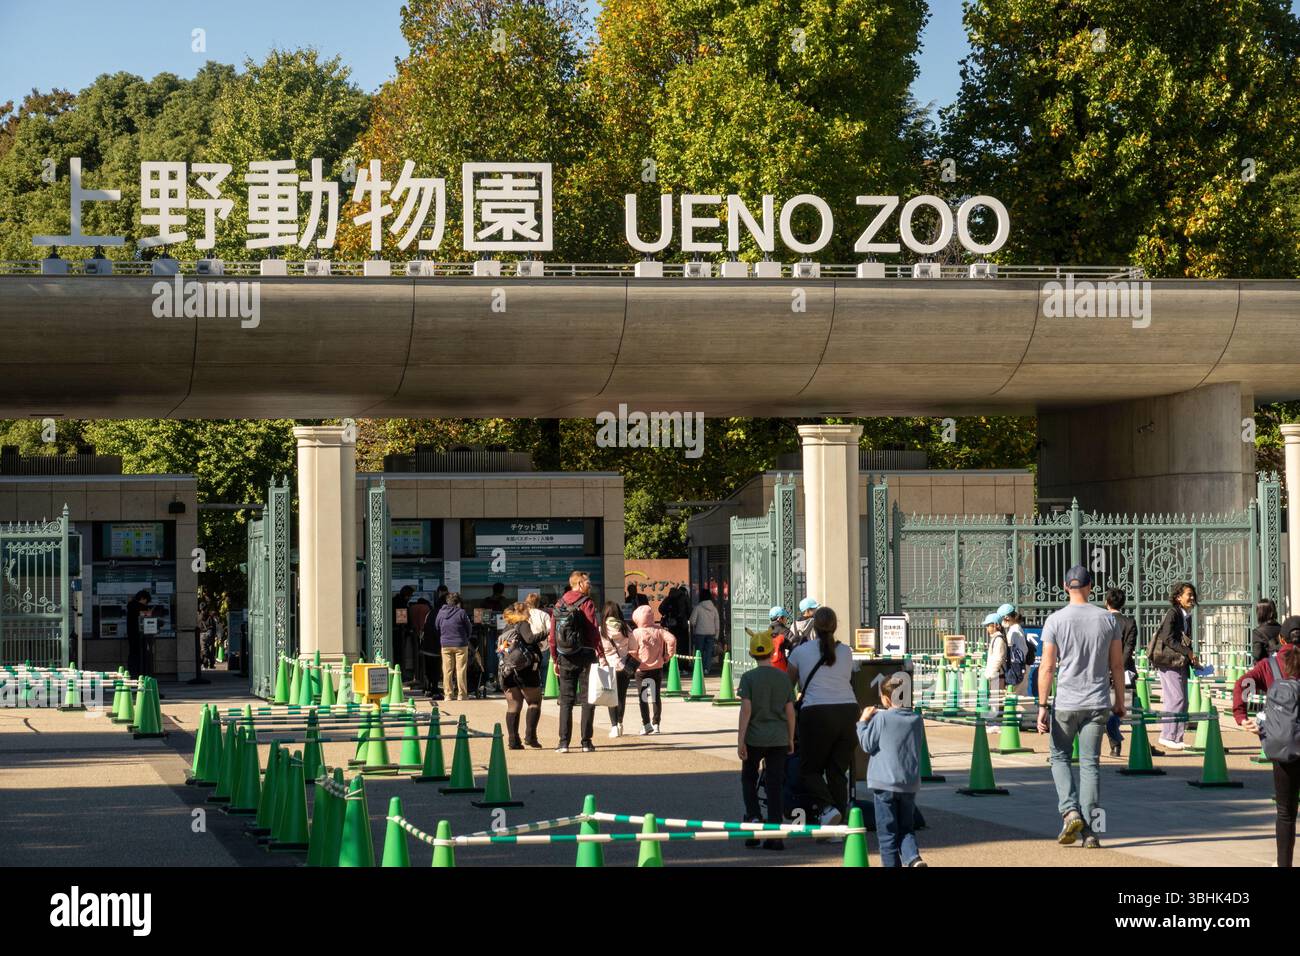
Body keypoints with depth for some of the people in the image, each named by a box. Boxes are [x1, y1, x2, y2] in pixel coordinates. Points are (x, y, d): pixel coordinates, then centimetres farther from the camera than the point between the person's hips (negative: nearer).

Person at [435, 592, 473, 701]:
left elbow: (437, 628, 10)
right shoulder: (461, 613, -11)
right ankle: (462, 694, 2)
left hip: (445, 645, 3)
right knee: (461, 670, 2)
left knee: (447, 670, 7)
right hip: (460, 645, -3)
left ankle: (448, 694, 8)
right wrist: (465, 638, 16)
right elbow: (469, 629, -2)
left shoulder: (441, 612, 0)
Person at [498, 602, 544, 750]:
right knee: (534, 702, 4)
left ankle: (513, 740, -2)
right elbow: (530, 638, -19)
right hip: (526, 670, -6)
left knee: (513, 706, 6)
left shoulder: (506, 630, 18)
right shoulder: (523, 625, -2)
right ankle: (530, 735, -9)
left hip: (508, 671, 6)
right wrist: (545, 633, -11)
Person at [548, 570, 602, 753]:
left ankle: (564, 742, 0)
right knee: (587, 699, 3)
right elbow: (594, 630, -14)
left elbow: (552, 635, 8)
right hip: (585, 656, -4)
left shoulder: (559, 605, 7)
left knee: (566, 700, 7)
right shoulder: (586, 603, -7)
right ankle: (586, 742, 2)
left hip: (565, 658, 4)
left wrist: (555, 659, 13)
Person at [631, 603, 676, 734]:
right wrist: (668, 656, -3)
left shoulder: (636, 633, -10)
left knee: (642, 698, 4)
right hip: (657, 668, 3)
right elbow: (671, 639, -13)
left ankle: (646, 724, -1)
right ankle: (656, 724, 9)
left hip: (642, 669, -3)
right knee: (656, 696, 10)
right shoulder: (659, 631, -1)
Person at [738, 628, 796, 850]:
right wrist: (790, 740, 14)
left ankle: (754, 817, 0)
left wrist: (740, 740, -11)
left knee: (748, 778, 18)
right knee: (775, 784, 5)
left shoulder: (749, 677, -7)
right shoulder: (783, 678, 2)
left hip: (755, 737, -2)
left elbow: (746, 710, -13)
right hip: (779, 738, 2)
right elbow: (790, 711, 4)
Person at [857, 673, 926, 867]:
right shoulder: (917, 719, 4)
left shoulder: (881, 718, -10)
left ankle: (891, 863, 2)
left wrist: (863, 721, 6)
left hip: (884, 783, -4)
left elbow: (867, 745, -5)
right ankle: (913, 857, -10)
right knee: (907, 828, 13)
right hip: (910, 784, 4)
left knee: (887, 830, 3)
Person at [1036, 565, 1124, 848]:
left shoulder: (1055, 620, -5)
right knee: (1090, 763, 5)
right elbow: (1117, 664, 6)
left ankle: (1070, 812, -6)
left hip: (1066, 703, -2)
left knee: (1060, 757, 14)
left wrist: (1042, 706, -4)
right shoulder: (1108, 619, 2)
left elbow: (1047, 667, -7)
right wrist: (1120, 700, 16)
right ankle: (1089, 830, 2)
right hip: (1098, 704, 2)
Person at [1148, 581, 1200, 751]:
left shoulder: (1187, 616, 17)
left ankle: (1177, 739, 10)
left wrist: (1192, 660, 11)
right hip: (1169, 661, -9)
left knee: (1182, 701, 7)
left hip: (1180, 663, 9)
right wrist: (1188, 653, -18)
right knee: (1176, 698, -13)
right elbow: (1168, 638, -18)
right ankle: (1168, 737, -9)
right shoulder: (1172, 613, -9)